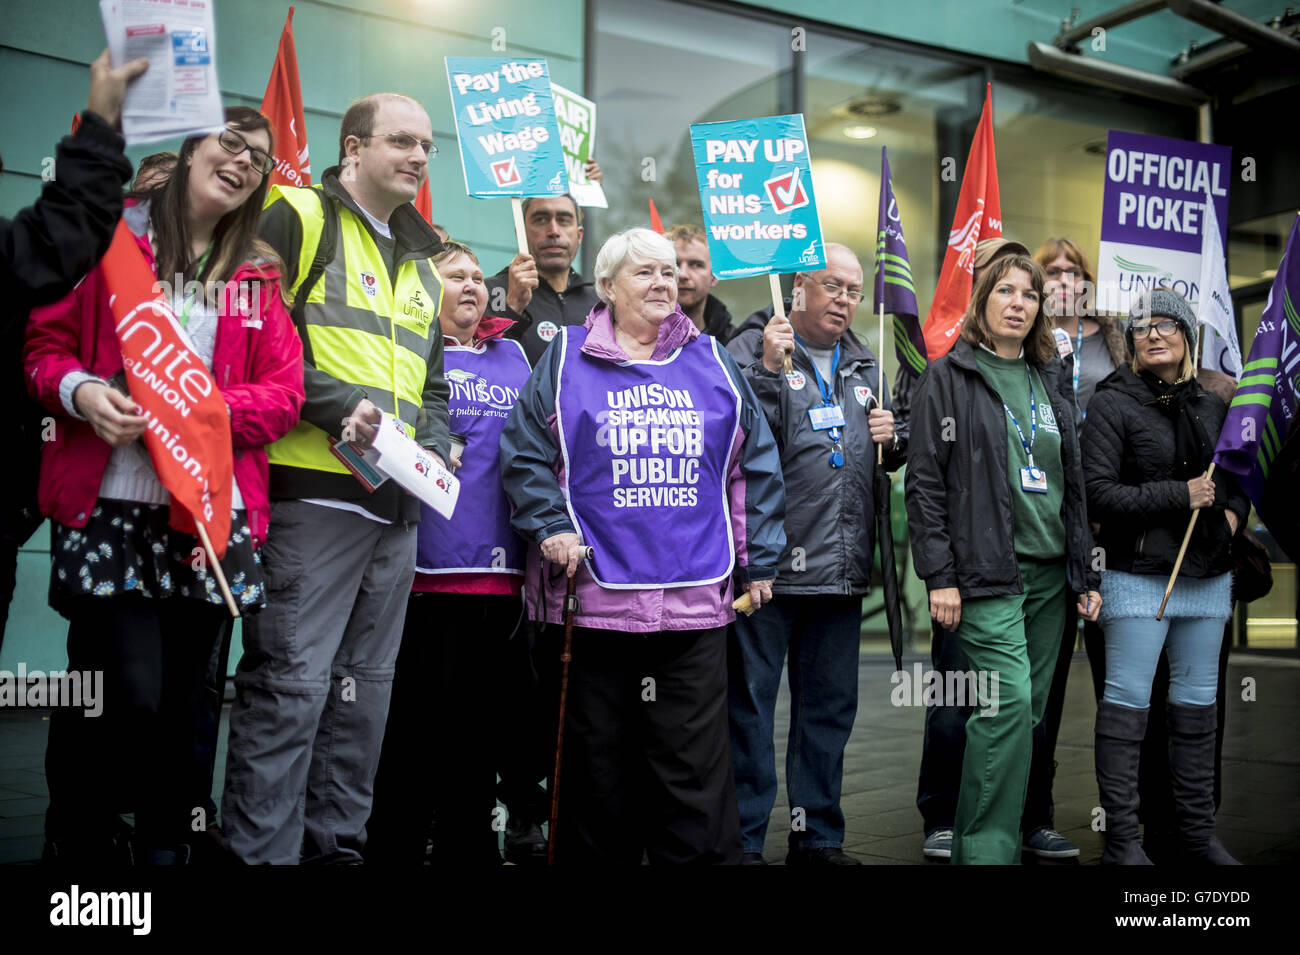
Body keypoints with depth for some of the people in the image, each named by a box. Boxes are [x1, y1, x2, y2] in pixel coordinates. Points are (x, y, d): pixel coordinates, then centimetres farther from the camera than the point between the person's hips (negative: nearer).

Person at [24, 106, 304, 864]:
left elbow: (284, 393, 5)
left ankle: (167, 845, 25)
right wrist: (80, 390, -15)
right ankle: (77, 844, 14)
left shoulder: (259, 276, 13)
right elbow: (47, 339, 6)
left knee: (180, 703, 8)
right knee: (130, 696, -8)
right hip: (110, 506, -3)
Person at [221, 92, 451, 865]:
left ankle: (336, 841, 23)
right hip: (314, 490, -8)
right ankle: (262, 847, 3)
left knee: (365, 685, 12)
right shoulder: (301, 219, 0)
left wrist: (434, 445, 6)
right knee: (291, 681, -7)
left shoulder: (422, 263, 23)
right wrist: (339, 405, -18)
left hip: (397, 504, 8)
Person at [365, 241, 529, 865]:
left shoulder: (512, 356, 19)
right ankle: (393, 847, 14)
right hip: (426, 560, -4)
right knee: (415, 717, 0)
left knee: (481, 719, 12)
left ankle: (468, 846, 24)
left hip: (498, 564, 5)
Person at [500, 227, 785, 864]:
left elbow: (756, 466, 14)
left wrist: (760, 560, 10)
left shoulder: (712, 362, 13)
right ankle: (596, 857, 24)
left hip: (696, 595, 1)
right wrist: (550, 527, -8)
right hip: (598, 591, -1)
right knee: (600, 761, 9)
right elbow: (524, 453, 6)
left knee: (694, 765, 3)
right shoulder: (568, 358, 7)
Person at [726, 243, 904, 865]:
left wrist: (892, 439, 7)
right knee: (749, 704, 0)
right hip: (768, 562, -6)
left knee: (830, 707, 13)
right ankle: (743, 839, 13)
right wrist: (769, 368, -23)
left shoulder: (863, 365, 18)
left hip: (843, 569, 7)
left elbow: (888, 459, 28)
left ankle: (818, 835, 26)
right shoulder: (750, 349, -2)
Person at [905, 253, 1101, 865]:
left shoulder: (1052, 384, 17)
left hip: (1050, 573, 6)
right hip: (987, 572, -6)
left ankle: (1008, 835, 20)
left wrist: (1086, 573, 14)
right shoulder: (949, 377, 0)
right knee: (1008, 701, -16)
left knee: (1030, 711, 8)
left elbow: (1074, 484, 19)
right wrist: (939, 576, -12)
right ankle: (986, 848, -7)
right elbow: (924, 481, -6)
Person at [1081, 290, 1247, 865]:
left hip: (1209, 576, 6)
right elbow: (1099, 493, -13)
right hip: (1138, 575, -6)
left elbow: (1237, 477, 26)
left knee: (1198, 703, 12)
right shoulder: (1113, 404, -5)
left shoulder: (1212, 407, 14)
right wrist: (1180, 496, -14)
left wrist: (1233, 512, 5)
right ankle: (1121, 838, 5)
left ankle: (1197, 832, 24)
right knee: (1127, 702, -4)